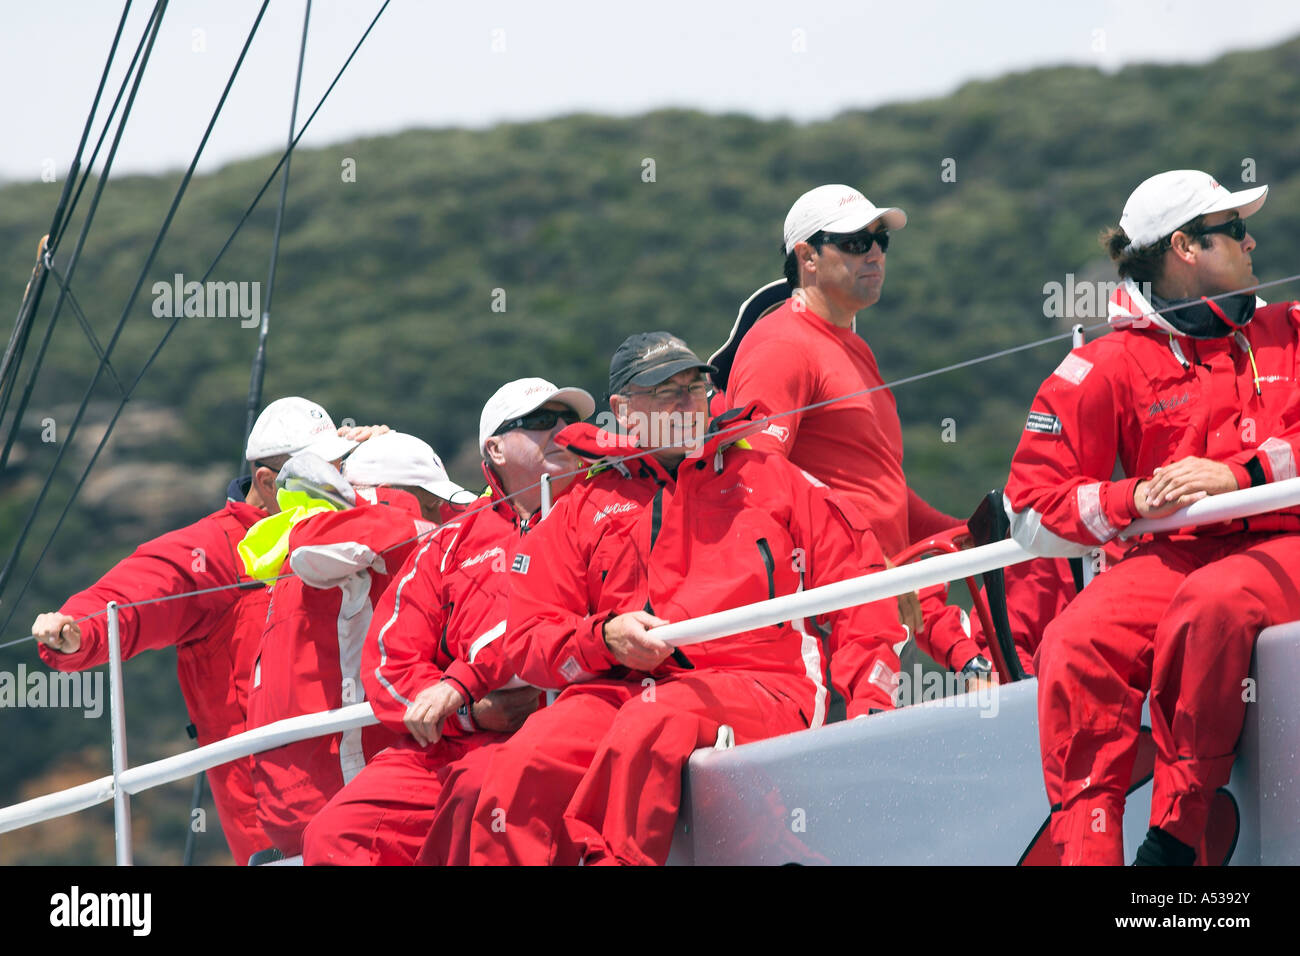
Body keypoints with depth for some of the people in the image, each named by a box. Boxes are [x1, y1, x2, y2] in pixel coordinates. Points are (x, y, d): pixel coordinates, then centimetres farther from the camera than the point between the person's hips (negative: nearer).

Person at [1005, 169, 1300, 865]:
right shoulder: (1108, 368, 10)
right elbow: (1032, 509, 5)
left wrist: (1241, 473, -12)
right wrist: (1134, 500, -10)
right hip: (1174, 555, 1)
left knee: (1211, 602, -36)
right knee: (1075, 644, -29)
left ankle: (1175, 834, -26)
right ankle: (1088, 852, -28)